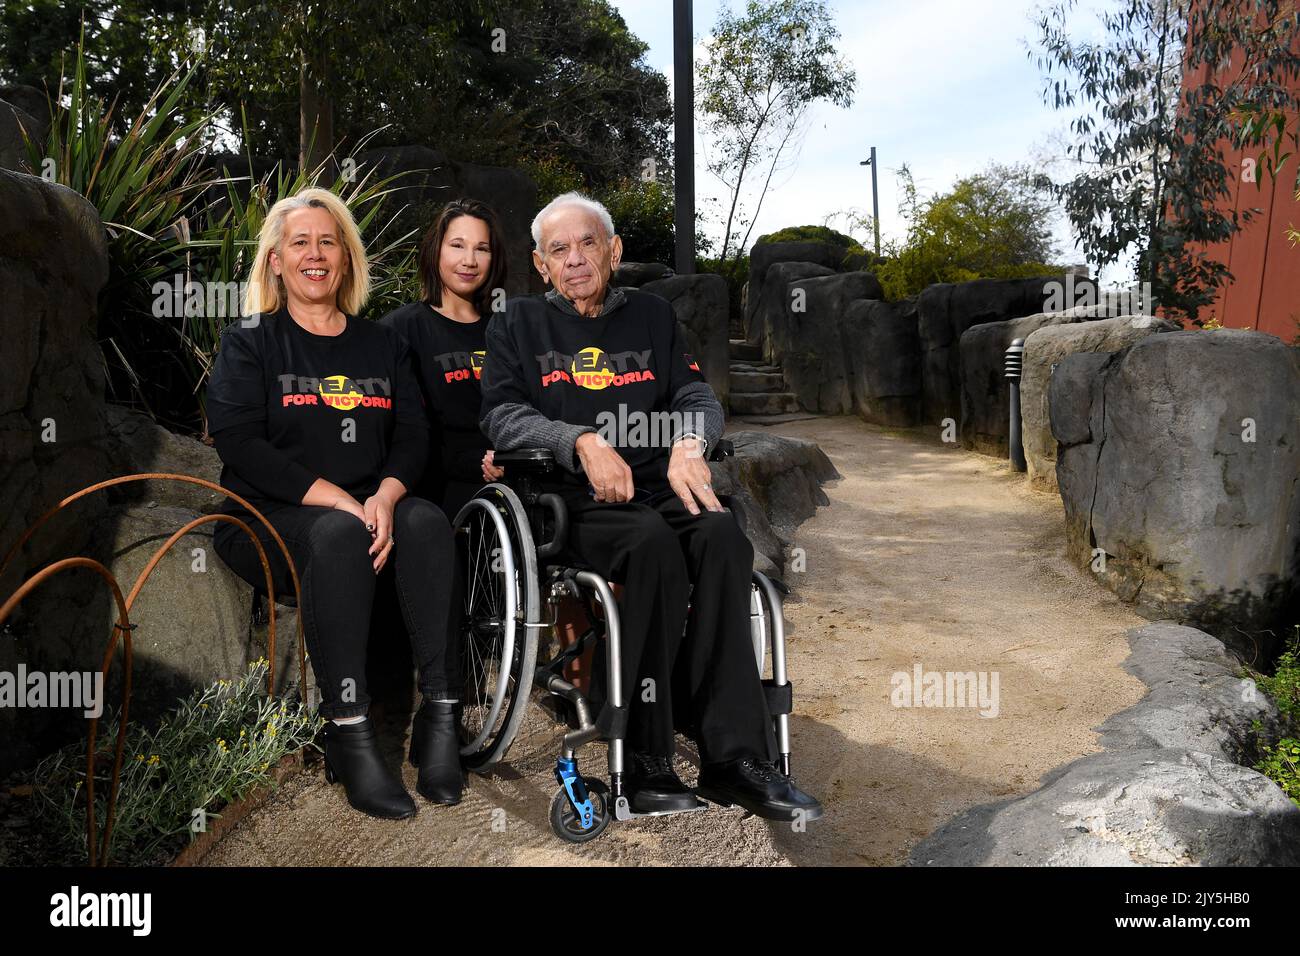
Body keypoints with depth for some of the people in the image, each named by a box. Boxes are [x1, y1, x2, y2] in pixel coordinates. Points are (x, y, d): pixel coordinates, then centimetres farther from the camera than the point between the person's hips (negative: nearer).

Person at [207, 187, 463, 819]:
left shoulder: (381, 346, 17)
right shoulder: (249, 341, 6)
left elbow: (411, 438, 6)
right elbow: (241, 446, -9)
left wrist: (385, 496, -17)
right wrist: (339, 501, -19)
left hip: (368, 511, 3)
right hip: (266, 520, -3)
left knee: (427, 521, -29)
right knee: (339, 534, -36)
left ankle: (439, 714, -31)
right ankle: (347, 733, -34)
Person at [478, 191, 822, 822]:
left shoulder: (652, 316, 23)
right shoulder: (517, 324, 15)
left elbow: (696, 395, 11)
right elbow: (502, 415, 1)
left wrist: (689, 444, -14)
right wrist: (582, 442, -17)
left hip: (658, 488, 3)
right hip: (574, 502, -3)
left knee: (721, 535, -31)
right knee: (654, 544, -35)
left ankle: (734, 757, -32)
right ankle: (644, 762, -29)